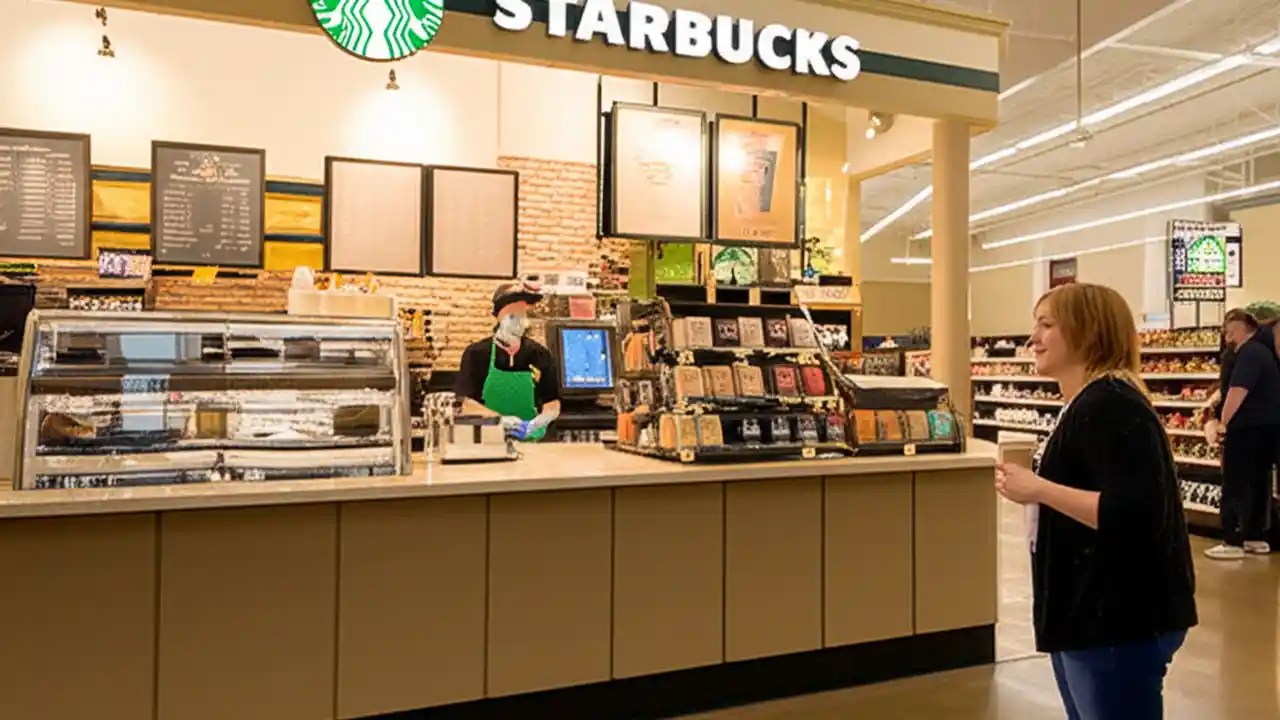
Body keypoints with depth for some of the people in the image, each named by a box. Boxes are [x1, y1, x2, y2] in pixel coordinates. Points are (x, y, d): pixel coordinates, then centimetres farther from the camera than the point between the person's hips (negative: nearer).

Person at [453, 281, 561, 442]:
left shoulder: (540, 355, 5)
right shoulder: (476, 353, 1)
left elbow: (553, 405, 6)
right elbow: (467, 404, -2)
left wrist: (534, 424, -13)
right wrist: (500, 419, -17)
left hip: (529, 440, 1)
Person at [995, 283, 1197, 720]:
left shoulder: (1109, 405, -20)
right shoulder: (1088, 402, 13)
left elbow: (1137, 514, -30)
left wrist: (1039, 489, -25)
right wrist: (1033, 484, 10)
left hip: (1120, 622, -11)